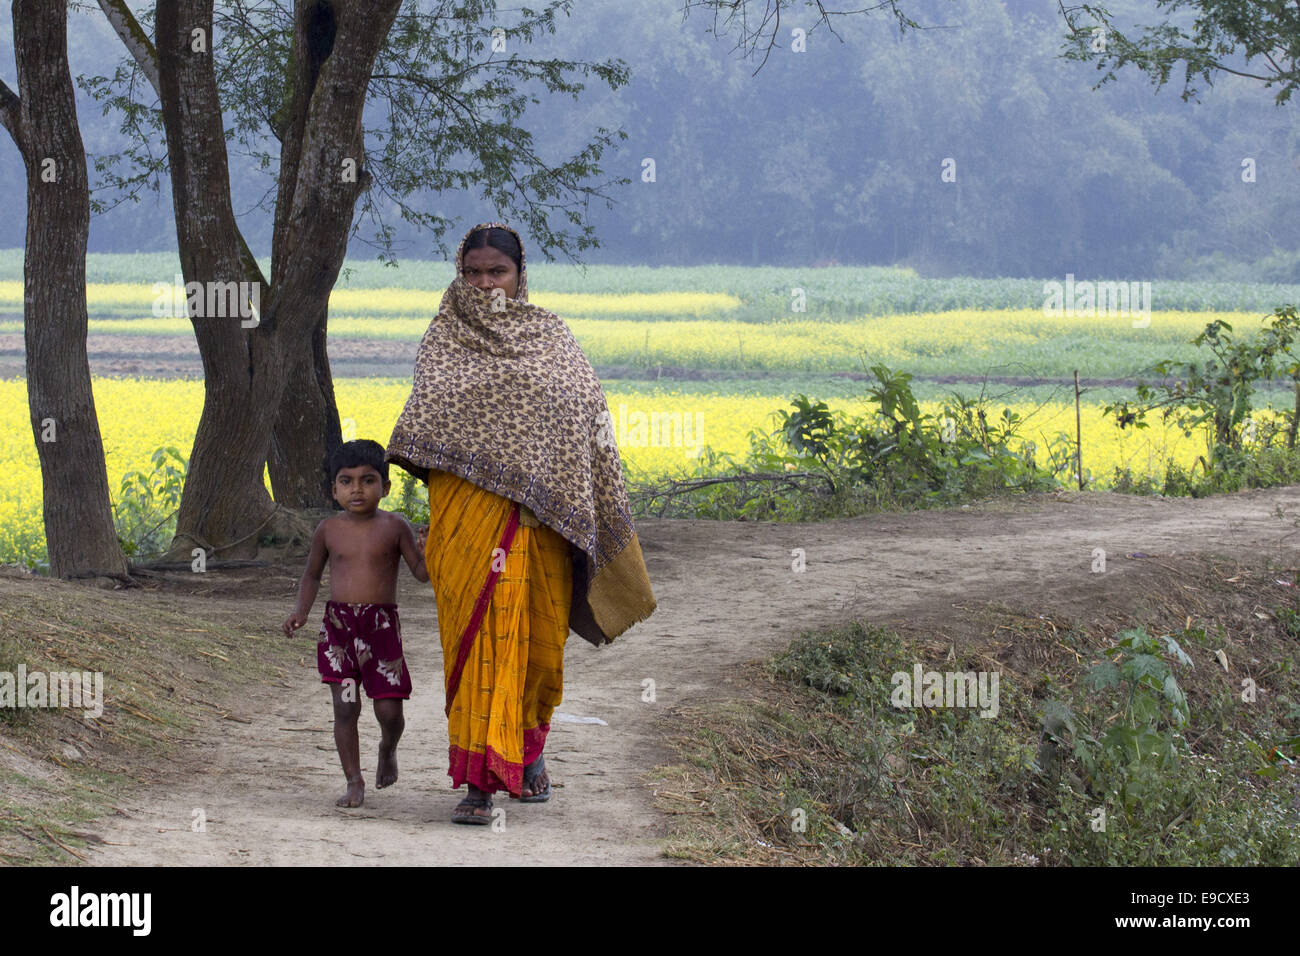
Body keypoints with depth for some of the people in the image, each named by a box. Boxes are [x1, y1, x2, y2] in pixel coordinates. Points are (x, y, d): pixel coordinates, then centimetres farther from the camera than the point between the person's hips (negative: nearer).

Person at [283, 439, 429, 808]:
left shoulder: (394, 527, -2)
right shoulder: (329, 530, 4)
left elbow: (422, 573, 0)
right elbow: (312, 574, 16)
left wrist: (425, 551, -22)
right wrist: (301, 611, 1)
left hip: (381, 625, -1)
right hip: (338, 622, 1)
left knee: (388, 710, -2)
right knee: (345, 707, -3)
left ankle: (388, 749, 32)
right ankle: (354, 782, 8)